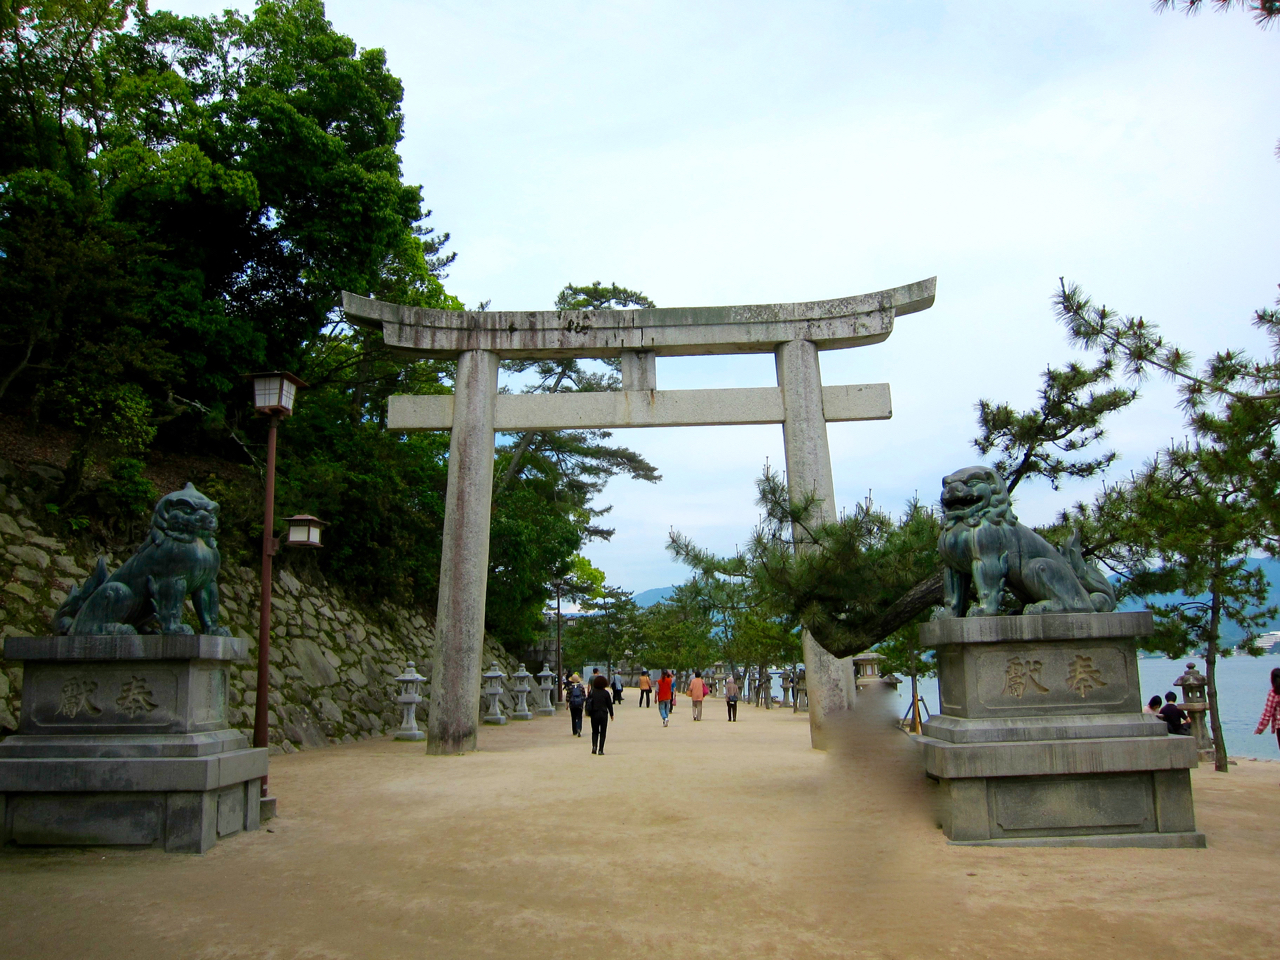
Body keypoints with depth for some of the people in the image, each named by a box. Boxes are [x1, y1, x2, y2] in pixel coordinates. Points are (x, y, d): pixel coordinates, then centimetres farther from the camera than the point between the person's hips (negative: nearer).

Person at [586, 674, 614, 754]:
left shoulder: (592, 692, -1)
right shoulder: (606, 693, -7)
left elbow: (588, 702, 4)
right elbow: (609, 704, -3)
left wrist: (589, 713, 15)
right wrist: (611, 714, 8)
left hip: (594, 714, 2)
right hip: (604, 714, -2)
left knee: (595, 732, 16)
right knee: (602, 733, 6)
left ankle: (594, 746, -3)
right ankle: (600, 750, 1)